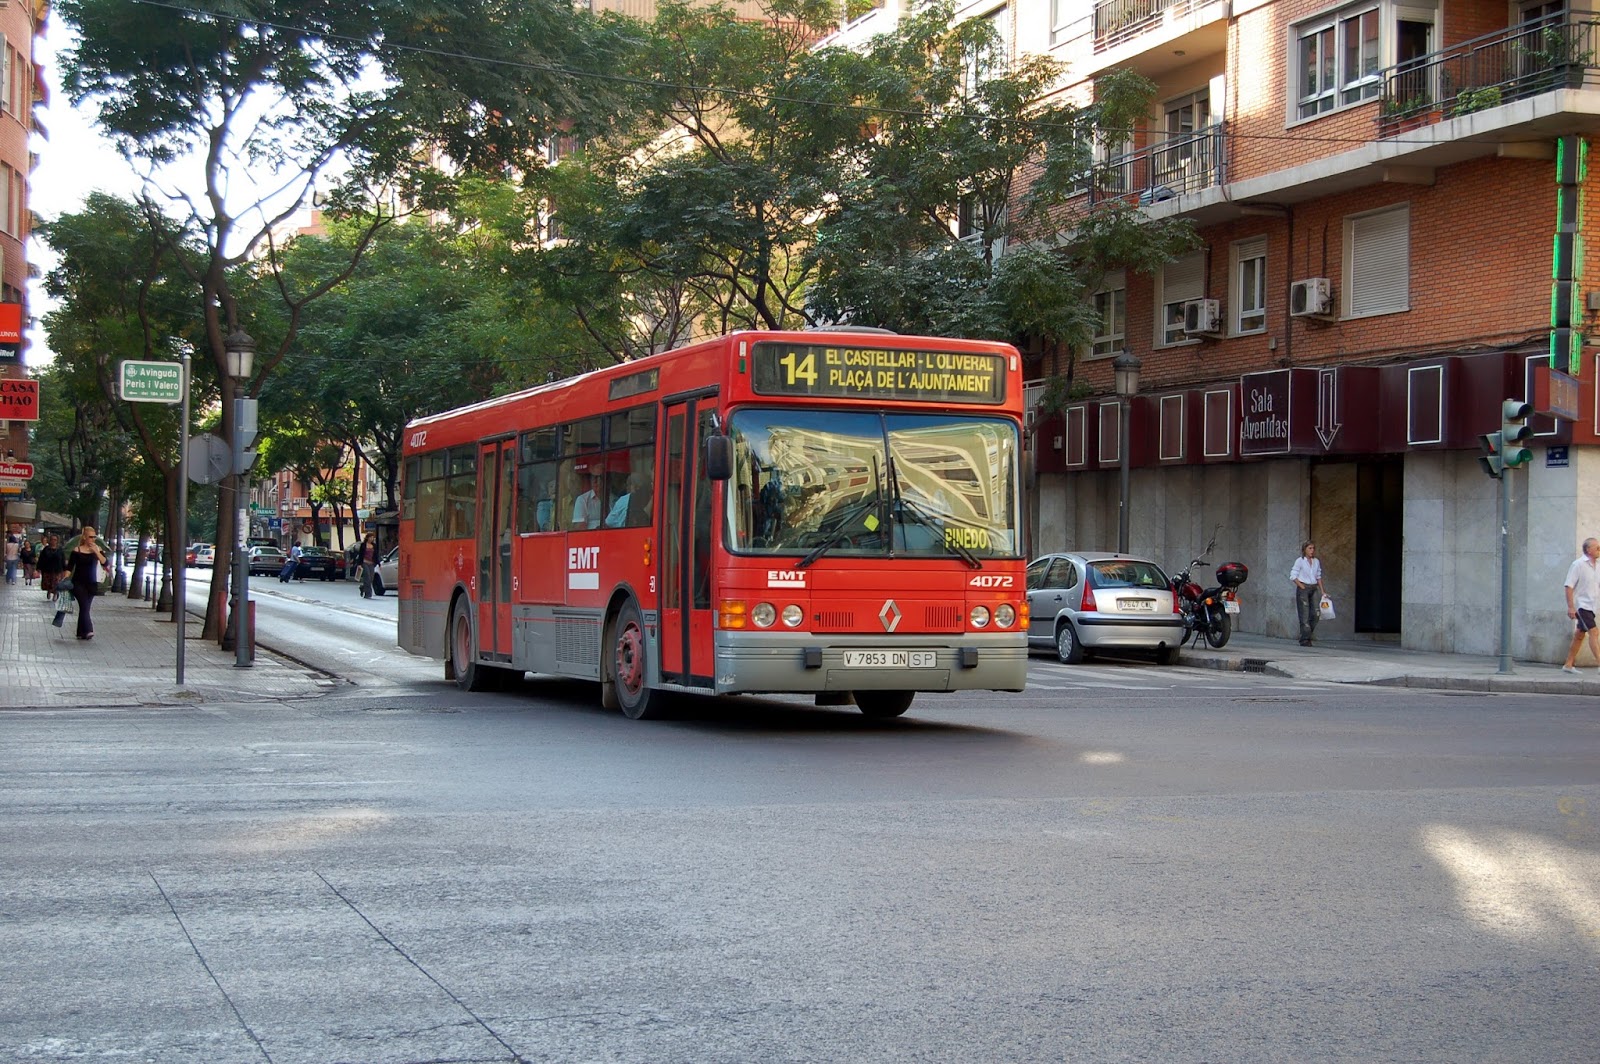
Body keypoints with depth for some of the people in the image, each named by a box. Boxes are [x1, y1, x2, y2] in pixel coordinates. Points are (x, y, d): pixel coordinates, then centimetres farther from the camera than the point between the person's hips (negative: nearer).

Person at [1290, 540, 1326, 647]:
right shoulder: (1300, 561, -4)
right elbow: (1293, 576, -7)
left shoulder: (1316, 561, 11)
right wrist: (1302, 587, -11)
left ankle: (1306, 636, 12)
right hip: (1303, 589, -5)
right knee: (1304, 615, -6)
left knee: (1316, 614, -2)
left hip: (1314, 588, 5)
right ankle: (1305, 639, -3)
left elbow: (1319, 577, 17)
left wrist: (1322, 591, 12)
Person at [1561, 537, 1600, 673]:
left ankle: (1568, 665, 19)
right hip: (1581, 605, -8)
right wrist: (1570, 607, -20)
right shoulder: (1578, 565, -12)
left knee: (1580, 635, 12)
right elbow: (1569, 586, -14)